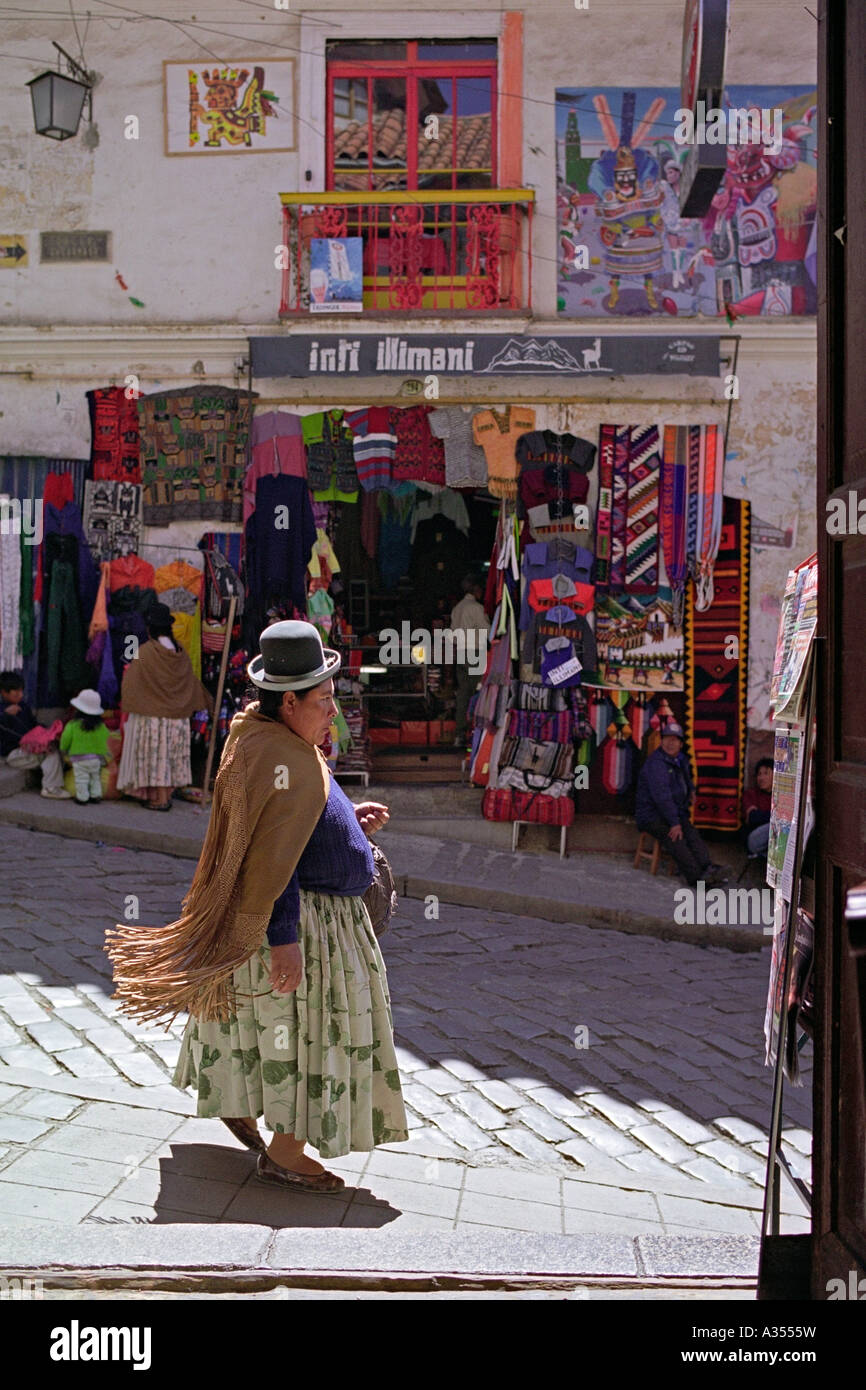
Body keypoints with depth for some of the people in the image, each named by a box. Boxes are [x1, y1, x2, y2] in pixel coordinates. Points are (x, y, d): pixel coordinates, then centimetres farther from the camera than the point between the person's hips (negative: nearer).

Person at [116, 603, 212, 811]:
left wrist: (126, 702, 7)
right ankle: (167, 795, 17)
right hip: (177, 716, 6)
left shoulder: (145, 651, -13)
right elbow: (192, 681, 14)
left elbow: (131, 682, -10)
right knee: (171, 753, 11)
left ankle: (160, 799, 0)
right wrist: (207, 701, 26)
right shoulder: (179, 652, 4)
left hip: (152, 714, -6)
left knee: (156, 755, -1)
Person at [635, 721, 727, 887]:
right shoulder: (656, 763, -16)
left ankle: (708, 868, -39)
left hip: (676, 812, 7)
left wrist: (691, 789, 26)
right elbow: (662, 796, -23)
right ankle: (696, 876, -43)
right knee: (675, 838, -31)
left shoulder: (680, 760, 14)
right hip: (652, 815, -7)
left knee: (692, 834, -21)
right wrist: (674, 823, -26)